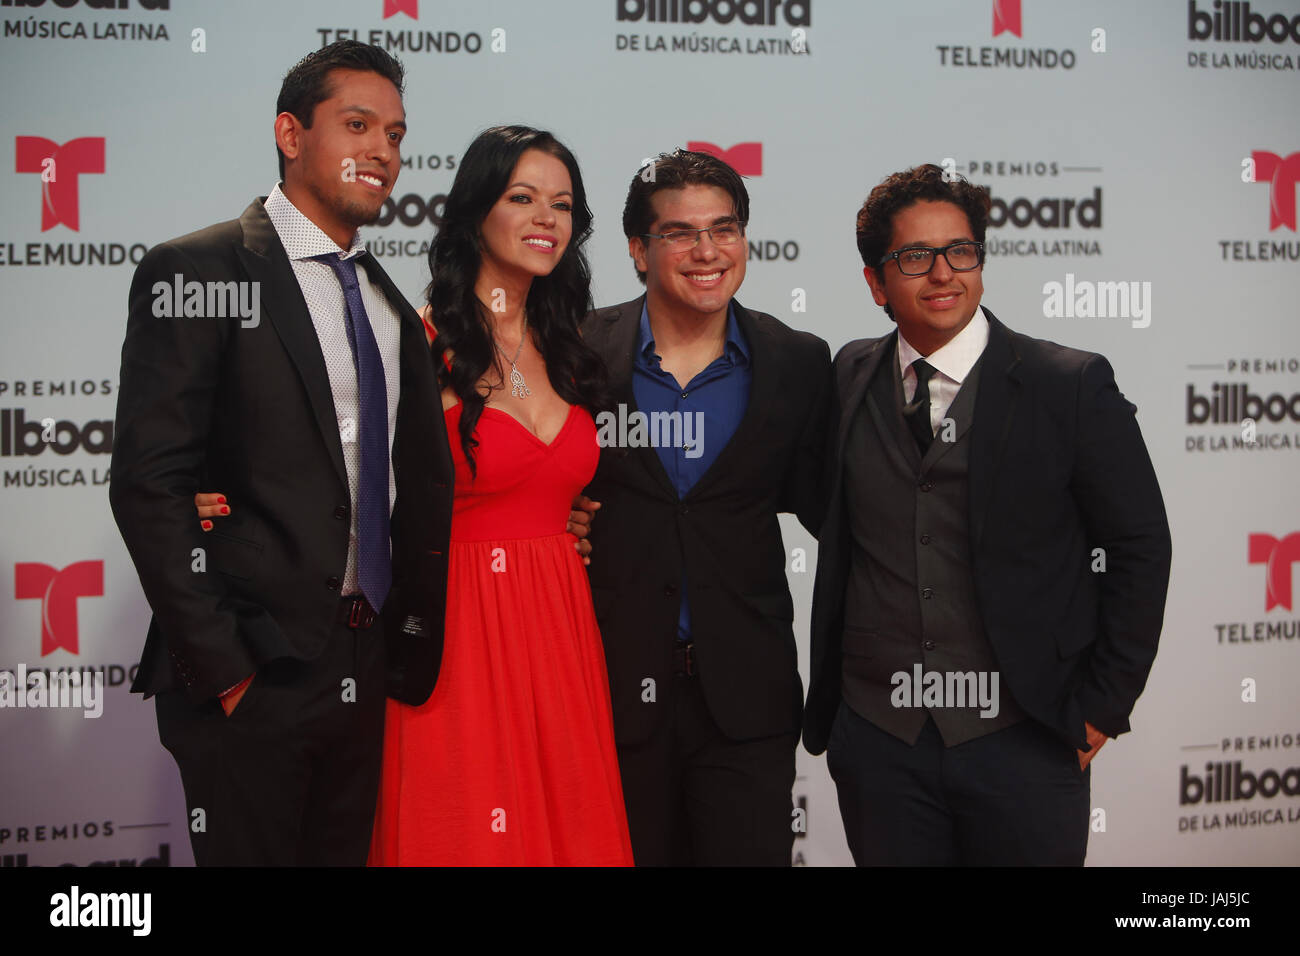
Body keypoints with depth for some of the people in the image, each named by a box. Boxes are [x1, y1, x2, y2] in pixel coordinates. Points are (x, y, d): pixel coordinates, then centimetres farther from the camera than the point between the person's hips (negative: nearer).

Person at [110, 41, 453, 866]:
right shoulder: (197, 273, -7)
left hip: (366, 677, 6)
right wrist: (221, 668, -15)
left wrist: (412, 650, 8)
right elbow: (149, 483, -13)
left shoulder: (392, 307, 14)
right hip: (249, 680, -6)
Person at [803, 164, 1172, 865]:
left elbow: (1139, 545, 0)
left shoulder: (1072, 385, -4)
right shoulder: (849, 379, 5)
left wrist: (1103, 704, -2)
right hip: (878, 741, 3)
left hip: (1023, 741, -2)